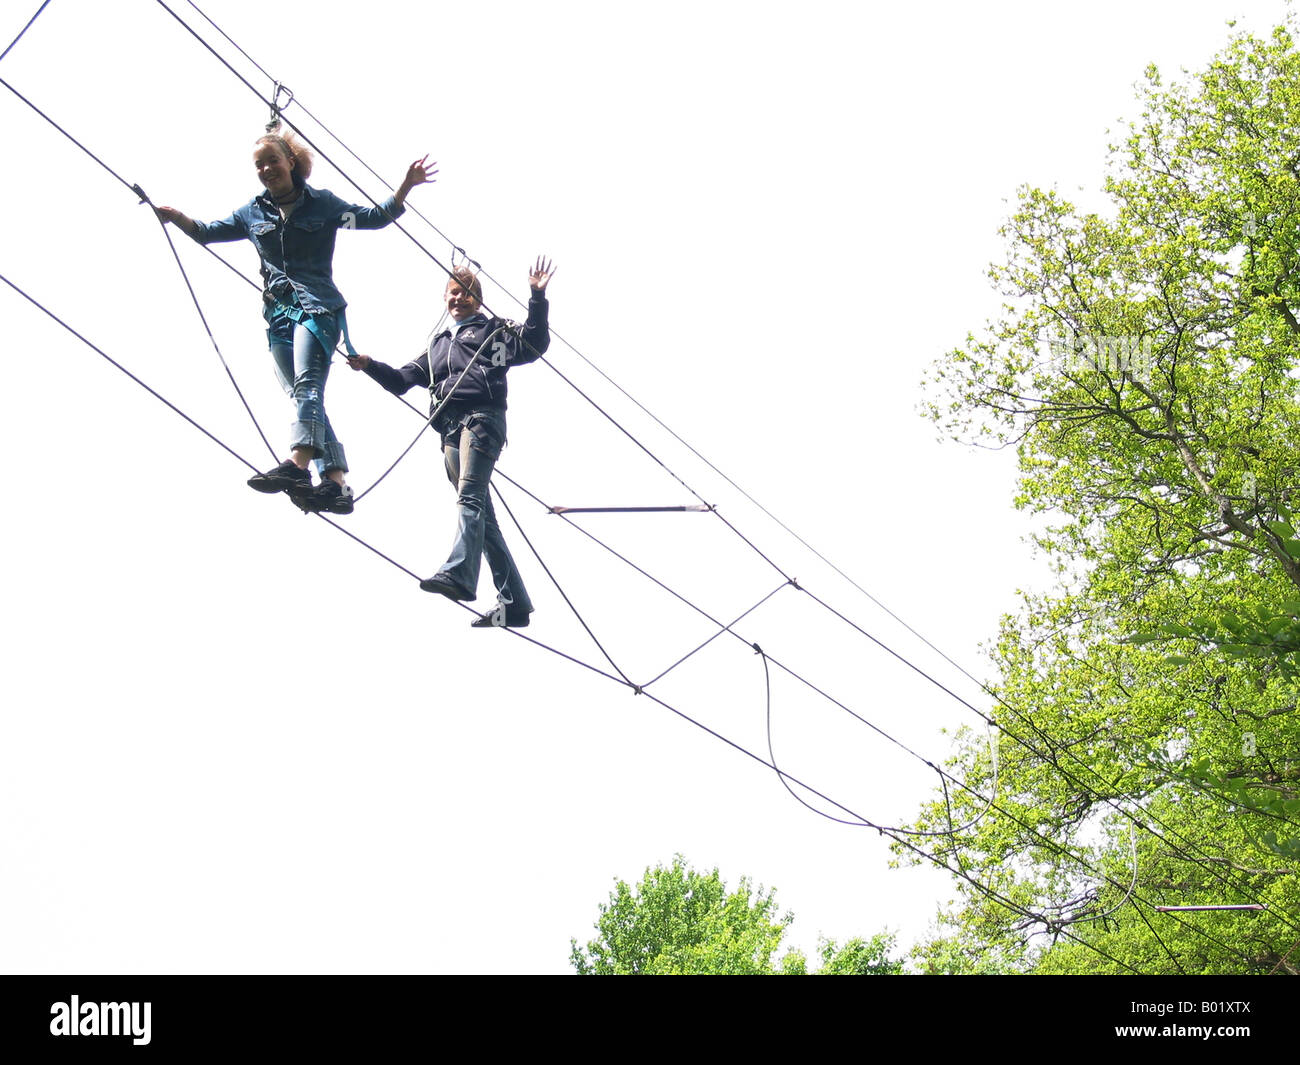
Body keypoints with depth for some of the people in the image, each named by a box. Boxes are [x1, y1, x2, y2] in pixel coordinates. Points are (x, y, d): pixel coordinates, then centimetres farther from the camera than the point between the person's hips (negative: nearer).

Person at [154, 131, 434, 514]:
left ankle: (297, 463, -43)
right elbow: (207, 232, 23)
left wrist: (406, 187, -2)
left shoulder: (322, 203, 8)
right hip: (279, 312, 5)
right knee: (304, 396, -3)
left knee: (306, 381, -25)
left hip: (317, 306, -5)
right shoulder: (253, 212, 18)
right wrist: (175, 216, 5)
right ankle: (336, 484, -7)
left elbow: (374, 218, 11)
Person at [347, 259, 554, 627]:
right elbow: (402, 381, 27)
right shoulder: (438, 345, 31)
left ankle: (459, 573, -47)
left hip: (482, 418, -6)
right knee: (481, 514, 1)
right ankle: (514, 604, 1)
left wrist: (537, 298, -14)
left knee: (469, 496, -27)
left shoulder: (493, 331, 14)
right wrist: (370, 366, 10)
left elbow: (532, 345, -3)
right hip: (451, 429, 6)